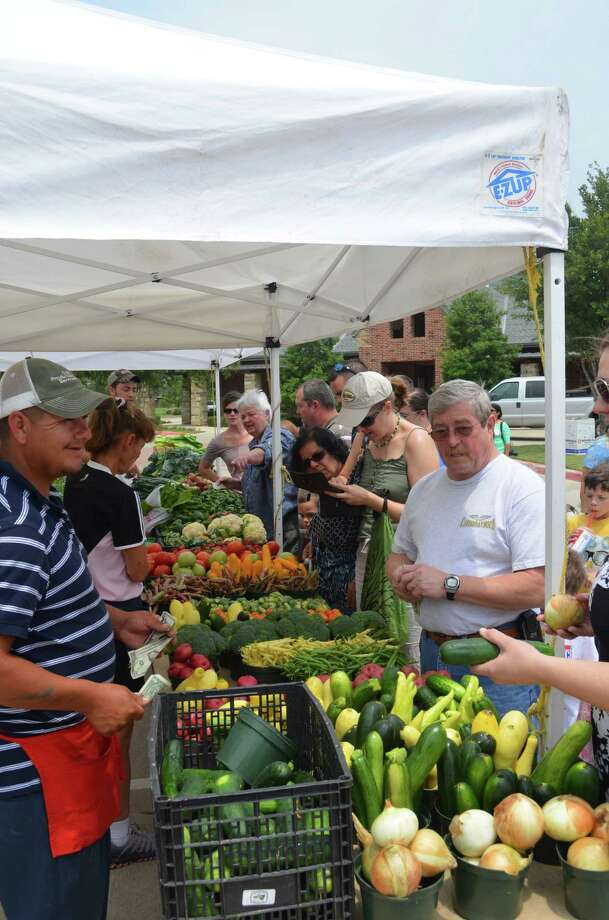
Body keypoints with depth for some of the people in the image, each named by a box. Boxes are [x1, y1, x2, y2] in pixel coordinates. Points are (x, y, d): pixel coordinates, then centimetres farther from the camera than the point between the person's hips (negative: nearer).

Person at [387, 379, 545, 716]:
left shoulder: (523, 488, -14)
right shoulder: (423, 489, 9)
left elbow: (538, 588, -22)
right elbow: (399, 553, 21)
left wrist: (449, 584, -22)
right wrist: (402, 576, -3)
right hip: (431, 651, 6)